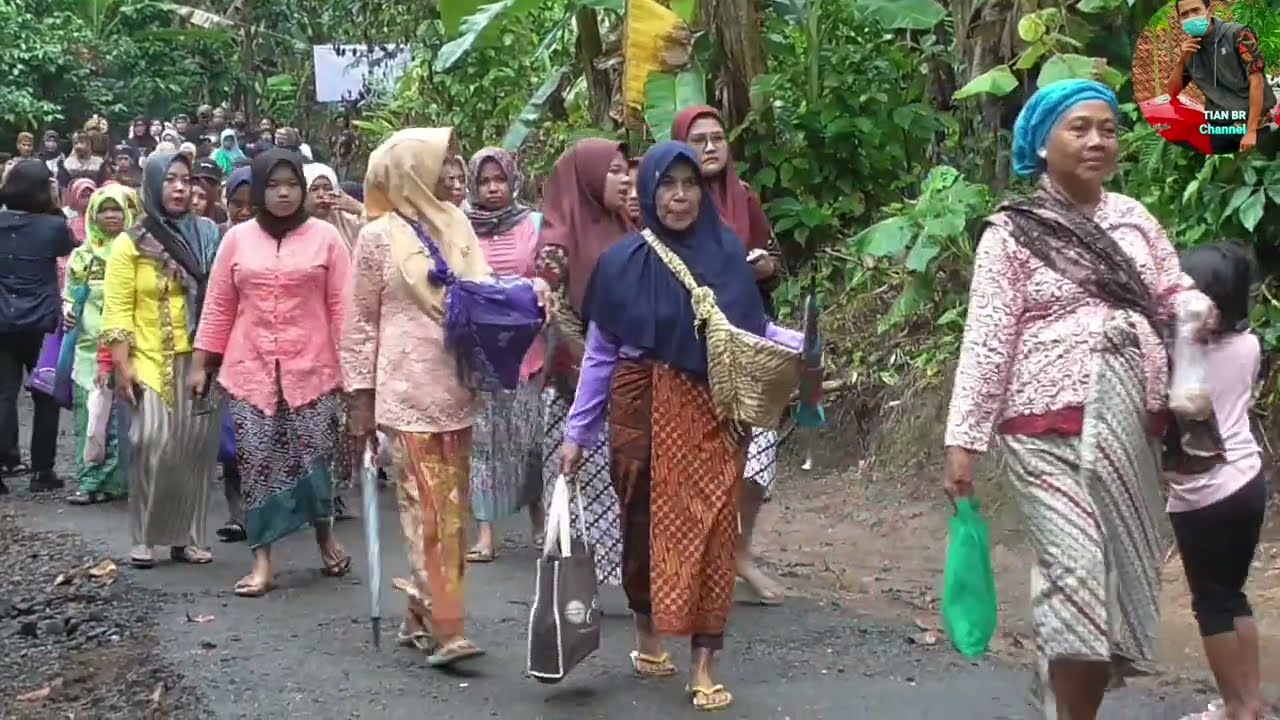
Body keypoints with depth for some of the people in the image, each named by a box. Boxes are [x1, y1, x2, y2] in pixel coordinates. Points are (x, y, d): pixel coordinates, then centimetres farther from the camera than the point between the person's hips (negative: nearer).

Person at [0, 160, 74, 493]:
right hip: (42, 323, -2)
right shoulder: (53, 225, -9)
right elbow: (72, 247, 11)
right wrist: (59, 209, 10)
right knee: (46, 395, 9)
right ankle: (42, 470, 10)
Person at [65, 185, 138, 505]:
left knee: (121, 412, -2)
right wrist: (68, 309, 0)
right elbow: (70, 294, 21)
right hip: (90, 344, 3)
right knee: (90, 412, 0)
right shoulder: (83, 254, 13)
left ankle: (117, 478, 7)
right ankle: (91, 479, 4)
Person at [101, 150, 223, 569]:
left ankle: (186, 536, 9)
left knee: (195, 446, 1)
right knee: (153, 447, -11)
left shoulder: (206, 237, 8)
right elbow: (117, 311, -3)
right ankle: (144, 538, -1)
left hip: (198, 360, 3)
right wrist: (122, 366, -11)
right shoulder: (131, 244, 1)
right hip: (151, 362, -3)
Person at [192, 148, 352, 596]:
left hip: (312, 370, -1)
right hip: (250, 371, 2)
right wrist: (200, 363, 7)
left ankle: (325, 533, 27)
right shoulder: (237, 239, 6)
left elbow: (341, 307, 0)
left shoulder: (325, 237, 1)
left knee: (314, 458, 0)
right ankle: (262, 559, 9)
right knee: (257, 463, 1)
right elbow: (219, 307, 9)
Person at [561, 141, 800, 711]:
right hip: (644, 412, 0)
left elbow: (753, 328, 5)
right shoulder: (623, 262, -2)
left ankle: (704, 665, 3)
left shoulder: (726, 252, 1)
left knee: (710, 528, -2)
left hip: (714, 413, 1)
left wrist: (803, 344, -14)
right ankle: (647, 635, 31)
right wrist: (577, 432, 1)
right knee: (646, 522, 10)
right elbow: (599, 353, 1)